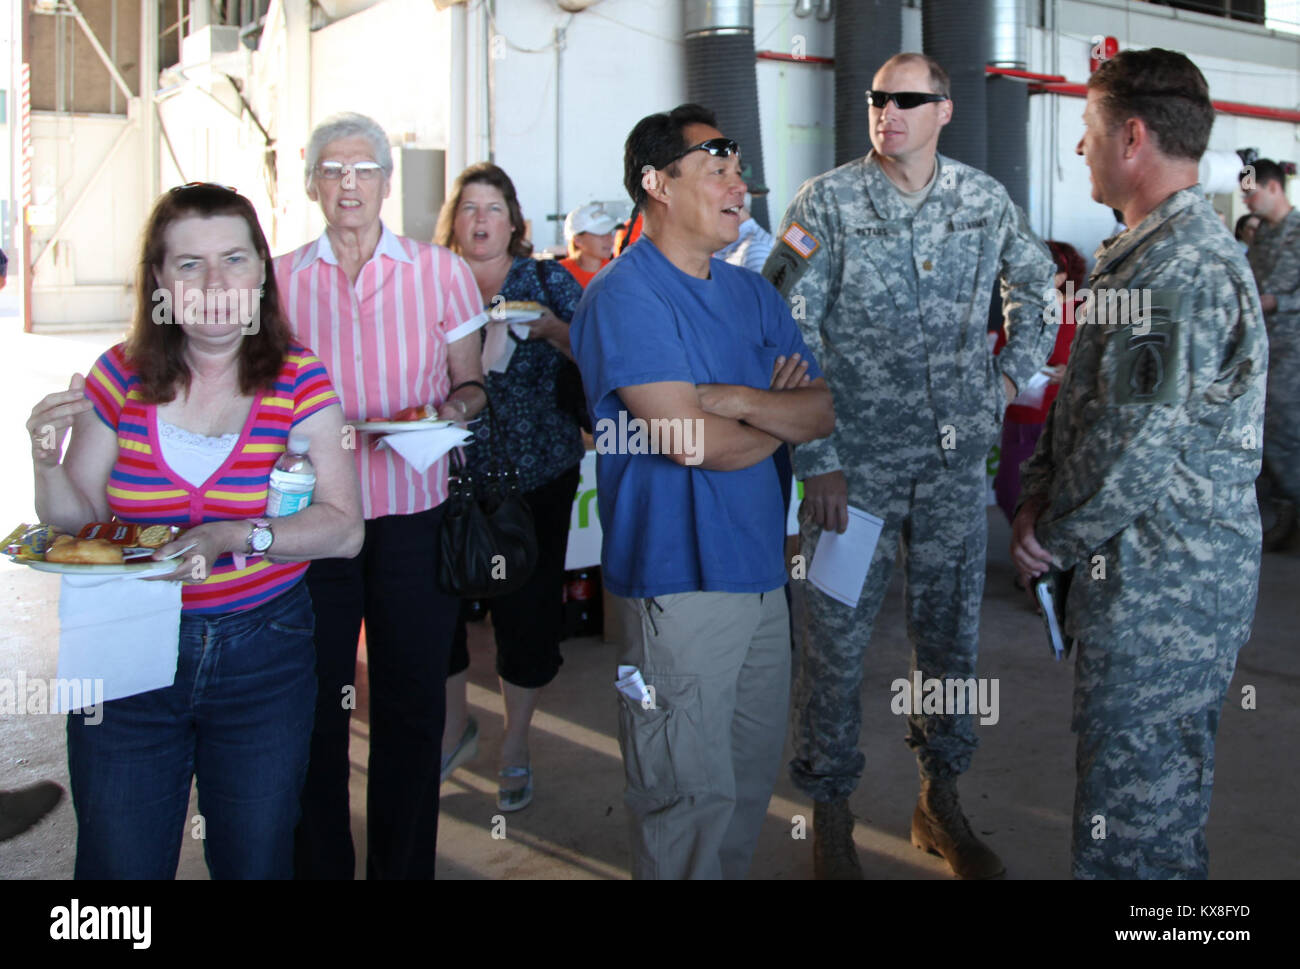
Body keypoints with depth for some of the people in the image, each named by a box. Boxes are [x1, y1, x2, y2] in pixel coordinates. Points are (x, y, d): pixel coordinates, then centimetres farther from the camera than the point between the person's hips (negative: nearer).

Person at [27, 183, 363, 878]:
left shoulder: (299, 379, -6)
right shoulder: (121, 376, -3)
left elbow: (344, 528, -12)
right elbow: (77, 523, 4)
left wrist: (231, 539, -25)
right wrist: (49, 463, -16)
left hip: (261, 656, 0)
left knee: (255, 862, 16)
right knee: (120, 864, 11)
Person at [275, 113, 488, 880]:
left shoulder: (441, 272, 4)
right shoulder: (281, 279, 6)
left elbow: (471, 385, 10)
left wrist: (455, 408, -12)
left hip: (414, 511, 0)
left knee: (412, 703, 5)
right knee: (315, 704, 4)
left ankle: (402, 864, 21)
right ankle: (320, 862, 21)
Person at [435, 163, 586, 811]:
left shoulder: (549, 282, 2)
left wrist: (553, 330, -20)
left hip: (537, 477, -1)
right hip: (448, 473, 1)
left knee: (527, 609, 3)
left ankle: (515, 746, 25)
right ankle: (455, 724, 31)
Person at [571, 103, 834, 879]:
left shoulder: (752, 293, 13)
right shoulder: (625, 296, -11)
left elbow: (823, 411, 5)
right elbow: (691, 440, -20)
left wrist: (737, 399, -13)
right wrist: (779, 421, -2)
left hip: (760, 565, 8)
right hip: (679, 575, -7)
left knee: (755, 773, 18)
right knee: (690, 791, 1)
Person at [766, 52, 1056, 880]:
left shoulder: (985, 200, 5)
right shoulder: (828, 202, -5)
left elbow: (1037, 285, 23)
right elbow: (788, 336, -8)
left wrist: (1013, 374, 10)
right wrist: (817, 457, -13)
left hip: (958, 454, 4)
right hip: (858, 459, -3)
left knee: (952, 628, 12)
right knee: (840, 632, 3)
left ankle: (942, 802, 30)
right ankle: (831, 812, 20)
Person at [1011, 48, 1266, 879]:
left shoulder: (1177, 267, -21)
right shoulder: (1165, 247, 14)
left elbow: (1139, 443, -24)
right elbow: (1095, 401, 17)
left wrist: (1058, 539, -11)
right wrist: (1045, 496, 7)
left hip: (1159, 582, -10)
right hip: (1175, 567, 10)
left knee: (1132, 804, 1)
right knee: (1165, 779, 22)